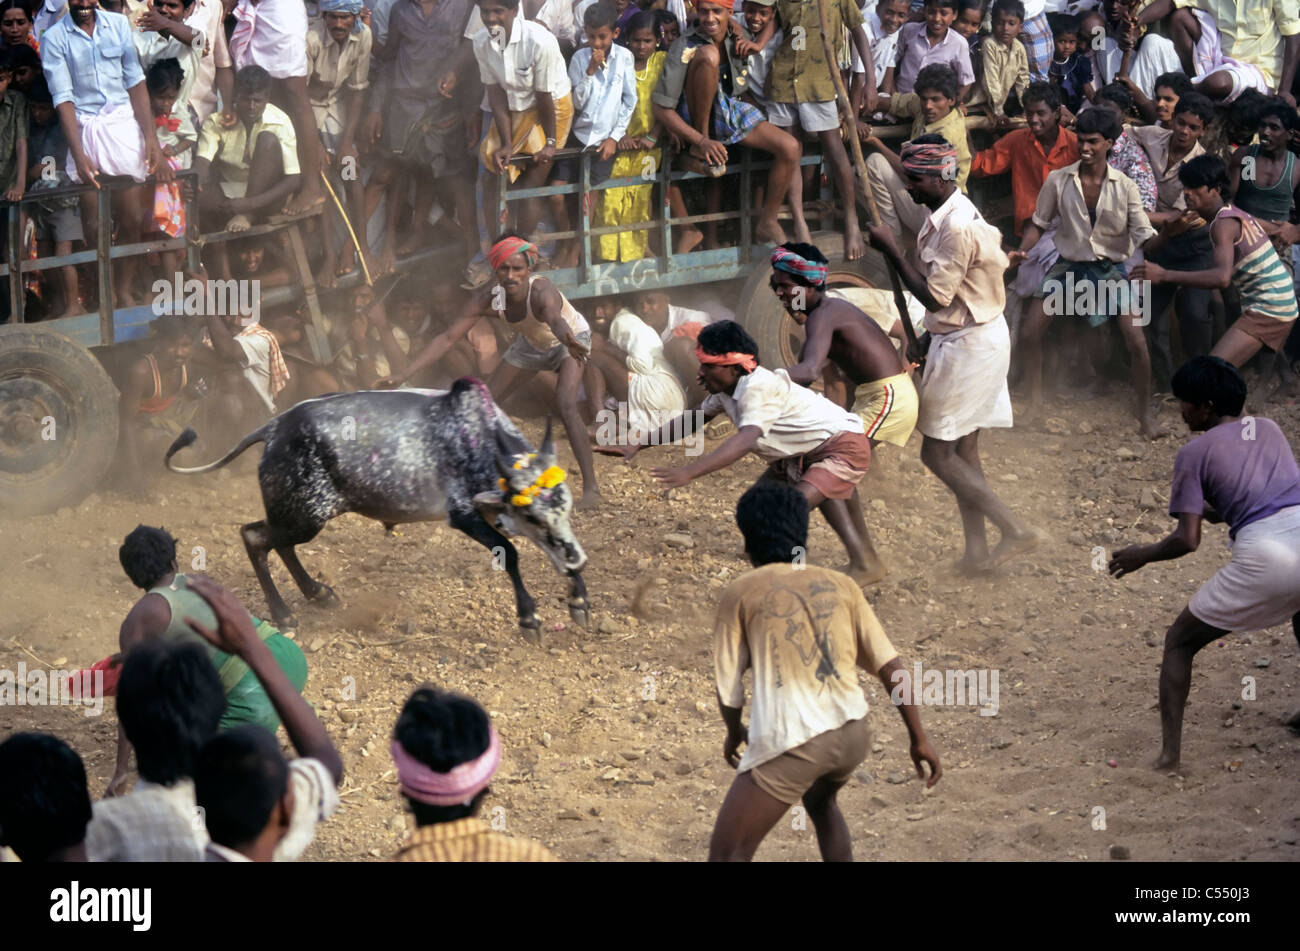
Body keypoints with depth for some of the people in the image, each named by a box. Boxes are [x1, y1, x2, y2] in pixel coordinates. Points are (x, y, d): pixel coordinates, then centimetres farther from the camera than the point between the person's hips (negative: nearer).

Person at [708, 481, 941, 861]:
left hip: (789, 742, -5)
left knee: (726, 856, 1)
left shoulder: (739, 593, 7)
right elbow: (890, 665, 10)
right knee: (820, 802, 37)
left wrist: (735, 732, 28)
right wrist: (919, 738, 13)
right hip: (852, 732, 5)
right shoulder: (840, 585, 16)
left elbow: (727, 688, 8)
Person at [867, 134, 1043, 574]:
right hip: (965, 342, 10)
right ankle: (977, 550, 15)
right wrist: (923, 340, 15)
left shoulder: (957, 228, -23)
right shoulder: (944, 216, 10)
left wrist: (892, 251, -15)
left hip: (970, 346, -10)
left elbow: (935, 295, -21)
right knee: (962, 450, 12)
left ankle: (1016, 531, -7)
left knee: (937, 452, -5)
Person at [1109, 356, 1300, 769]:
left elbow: (1187, 541, 0)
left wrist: (1141, 555, 17)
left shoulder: (1194, 453, 6)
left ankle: (1170, 750, -1)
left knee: (1179, 641, 12)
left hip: (1264, 555, -6)